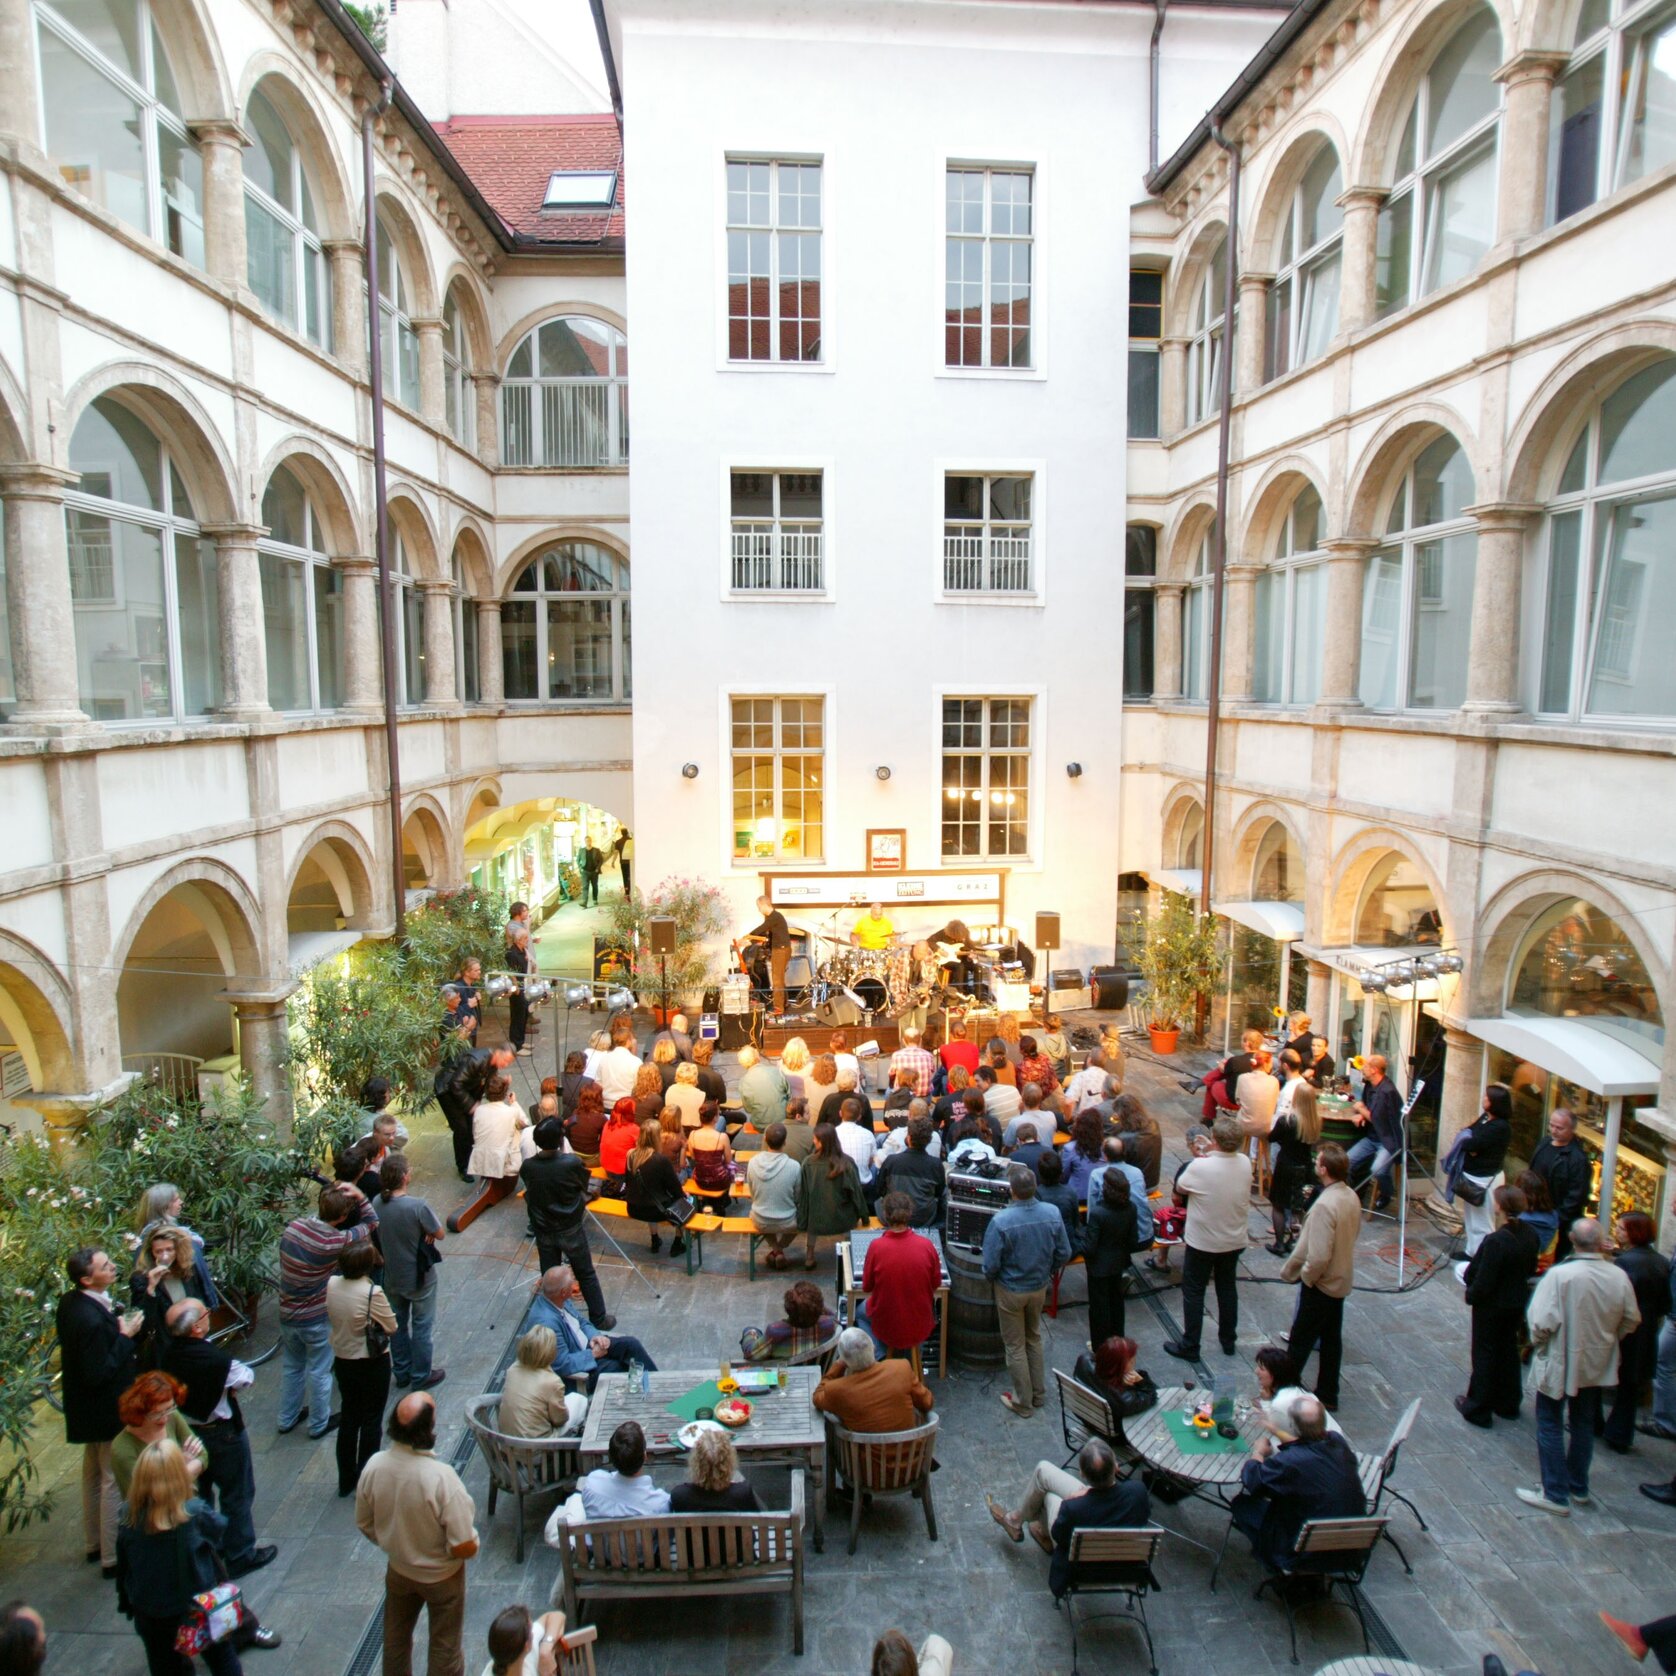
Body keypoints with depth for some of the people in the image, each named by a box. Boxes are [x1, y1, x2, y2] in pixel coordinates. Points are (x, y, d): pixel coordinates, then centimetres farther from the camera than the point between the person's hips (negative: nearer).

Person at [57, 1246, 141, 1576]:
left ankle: (94, 1543, 44)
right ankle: (113, 1557, 20)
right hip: (108, 1410, -10)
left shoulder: (70, 1302, -5)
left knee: (93, 1473, 26)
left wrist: (117, 1326, -5)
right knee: (115, 1481, 6)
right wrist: (125, 1336, -25)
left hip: (87, 1407, 10)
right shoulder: (92, 1320, -35)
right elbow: (99, 1373, -29)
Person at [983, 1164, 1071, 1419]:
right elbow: (1064, 1254, -6)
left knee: (1015, 1346, 16)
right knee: (1034, 1338, 27)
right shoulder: (1053, 1214, -19)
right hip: (1040, 1288, 4)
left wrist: (990, 1278, 0)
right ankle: (1038, 1392, 41)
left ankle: (1023, 1402, 30)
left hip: (1011, 1291, -4)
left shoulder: (1000, 1221, -32)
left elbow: (991, 1265, -23)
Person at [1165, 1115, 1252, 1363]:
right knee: (1227, 1288, 22)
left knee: (1193, 1292, 10)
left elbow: (1180, 1189, -9)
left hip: (1203, 1241, -5)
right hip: (1235, 1240, 5)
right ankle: (1228, 1340, 36)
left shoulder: (1200, 1167, -28)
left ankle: (1189, 1346, 18)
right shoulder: (1245, 1163, -12)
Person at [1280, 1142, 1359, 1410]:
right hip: (1342, 1280, 8)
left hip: (1321, 1284, -8)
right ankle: (1327, 1396, 31)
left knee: (1301, 1340, 6)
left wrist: (1305, 1277, -11)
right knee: (1332, 1337, 18)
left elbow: (1318, 1256, -31)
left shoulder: (1325, 1205, -31)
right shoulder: (1352, 1197, -4)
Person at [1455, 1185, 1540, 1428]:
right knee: (1509, 1350, 22)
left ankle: (1478, 1409, 21)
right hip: (1517, 1304, 6)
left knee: (1485, 1354, 9)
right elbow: (1531, 1269, 6)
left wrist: (1470, 1295, -8)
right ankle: (1508, 1404, 36)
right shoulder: (1530, 1234, -8)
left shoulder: (1495, 1241, -31)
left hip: (1491, 1305, -6)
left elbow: (1483, 1281, -25)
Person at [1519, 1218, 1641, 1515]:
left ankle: (1556, 1495, 13)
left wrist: (1537, 1343, -3)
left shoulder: (1560, 1275, -26)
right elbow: (1631, 1320, 2)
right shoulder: (1619, 1277, -12)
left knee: (1550, 1425, 8)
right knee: (1584, 1425, 21)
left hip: (1560, 1364, -5)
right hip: (1598, 1364, 5)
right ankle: (1579, 1489, 33)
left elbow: (1542, 1321, -25)